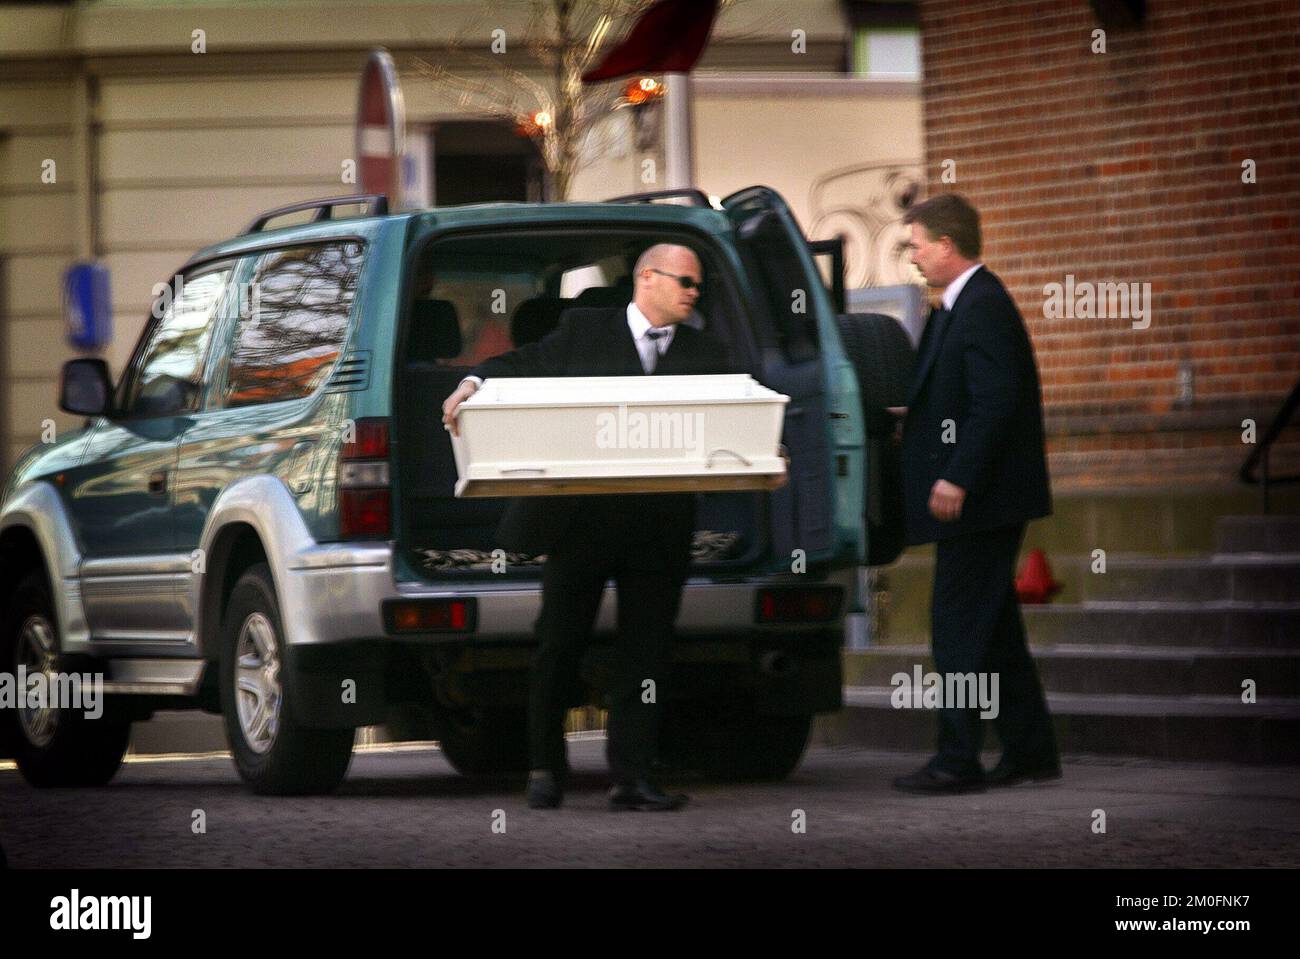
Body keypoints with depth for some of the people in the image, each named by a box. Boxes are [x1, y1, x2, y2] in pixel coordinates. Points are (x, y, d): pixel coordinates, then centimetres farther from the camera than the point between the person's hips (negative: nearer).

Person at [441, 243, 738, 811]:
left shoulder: (705, 355, 13)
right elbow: (522, 366, 5)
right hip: (581, 517, -2)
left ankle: (631, 779, 2)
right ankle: (545, 769, 18)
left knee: (645, 655, 0)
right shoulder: (584, 332, 8)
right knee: (559, 643, 5)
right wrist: (474, 384, -16)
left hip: (658, 529, 2)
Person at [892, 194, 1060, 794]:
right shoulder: (961, 305, 15)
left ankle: (957, 761, -5)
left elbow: (996, 402, -23)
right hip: (975, 498, 11)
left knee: (959, 630, -7)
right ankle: (1030, 751, 19)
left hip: (978, 498, -11)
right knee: (992, 629, 14)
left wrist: (956, 479, -24)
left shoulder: (983, 307, -17)